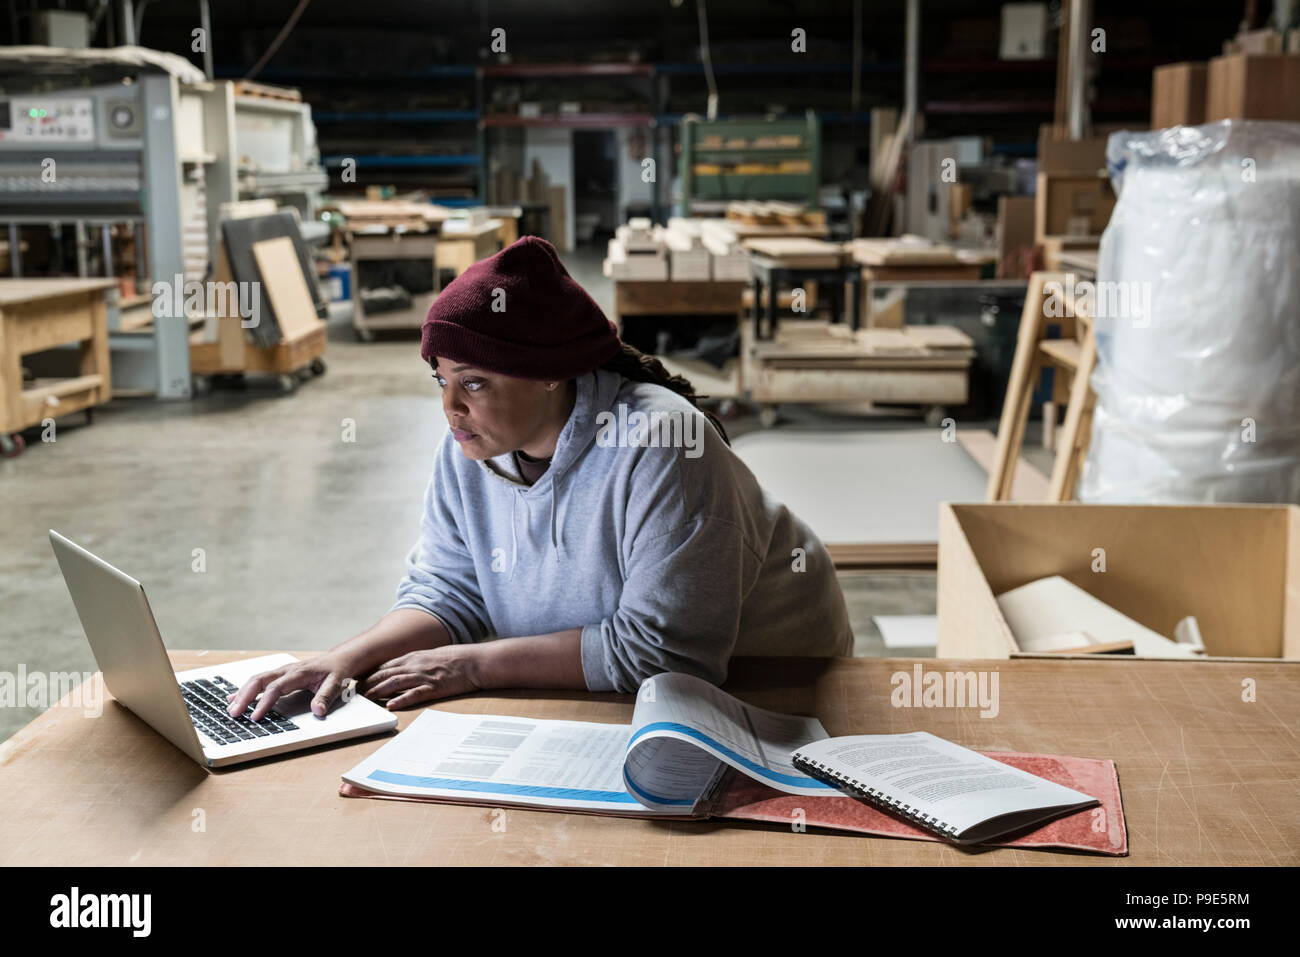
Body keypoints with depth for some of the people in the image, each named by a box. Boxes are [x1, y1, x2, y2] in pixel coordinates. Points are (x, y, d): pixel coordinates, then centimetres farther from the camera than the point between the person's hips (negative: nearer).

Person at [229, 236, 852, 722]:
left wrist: (478, 666, -24)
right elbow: (448, 593, 2)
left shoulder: (658, 448, -28)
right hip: (589, 709, 6)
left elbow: (665, 650, -28)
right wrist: (350, 658, -18)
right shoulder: (470, 448, -5)